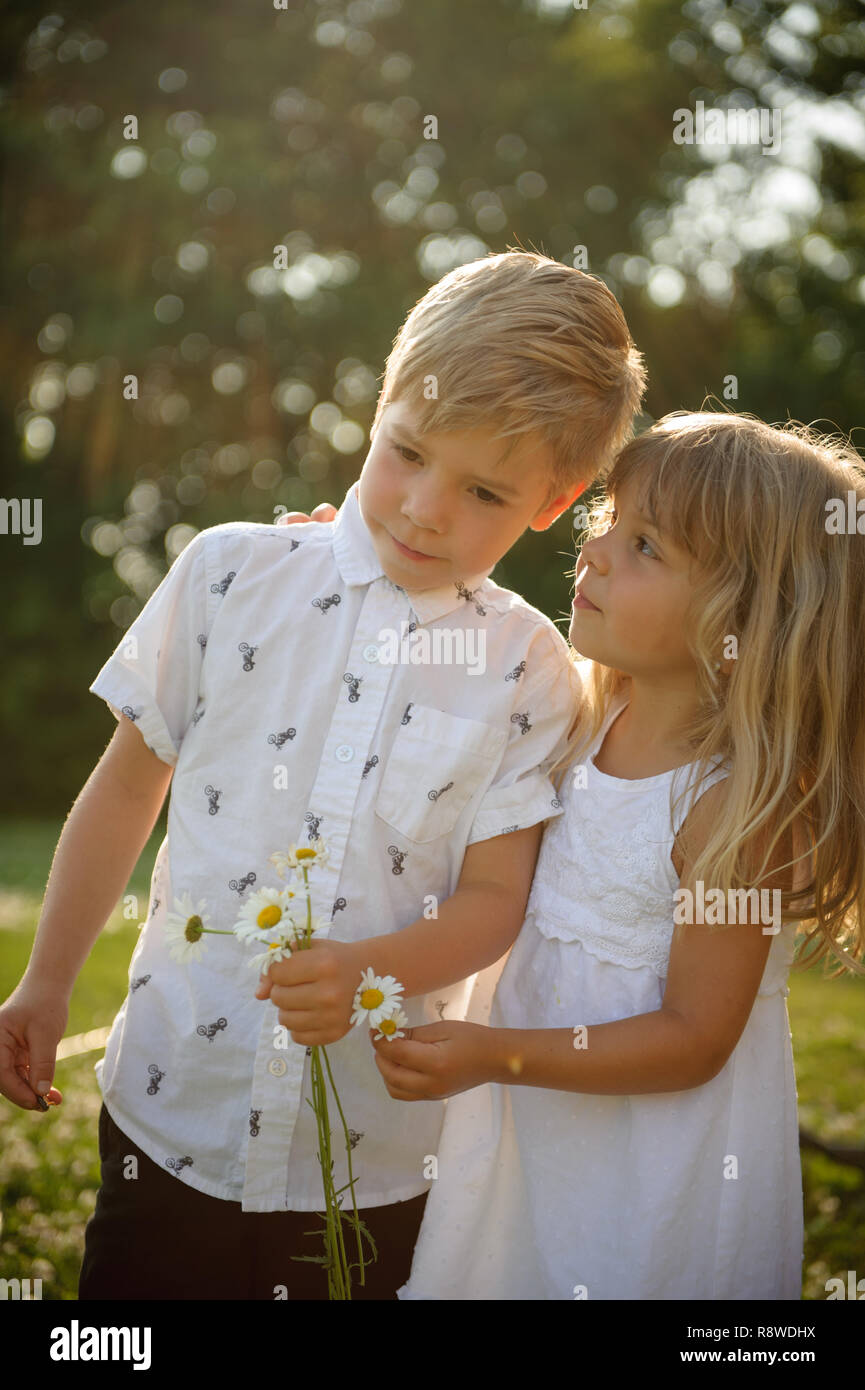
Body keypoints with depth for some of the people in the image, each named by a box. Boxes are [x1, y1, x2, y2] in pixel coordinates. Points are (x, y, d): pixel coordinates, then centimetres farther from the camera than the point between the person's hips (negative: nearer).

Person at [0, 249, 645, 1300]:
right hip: (170, 1113, 1)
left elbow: (495, 896, -6)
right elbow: (129, 783, 4)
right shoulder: (232, 573, -5)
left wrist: (369, 969, -25)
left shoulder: (527, 669, -7)